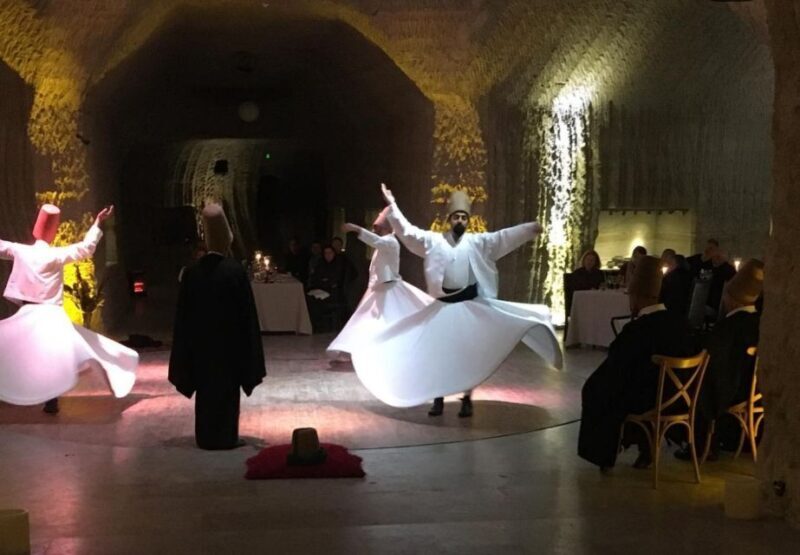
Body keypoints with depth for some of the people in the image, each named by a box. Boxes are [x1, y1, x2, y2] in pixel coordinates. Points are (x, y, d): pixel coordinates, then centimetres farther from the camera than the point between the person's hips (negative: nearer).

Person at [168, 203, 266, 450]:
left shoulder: (192, 272, -6)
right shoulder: (235, 270, -15)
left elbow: (183, 314, 0)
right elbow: (247, 313, -11)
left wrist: (188, 345, 10)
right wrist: (248, 349, -2)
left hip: (200, 342, 3)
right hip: (229, 341, -3)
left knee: (206, 388, 14)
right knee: (227, 388, 7)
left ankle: (206, 436, 20)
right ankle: (225, 437, 11)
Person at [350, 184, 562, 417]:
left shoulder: (478, 242, 0)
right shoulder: (434, 240, 1)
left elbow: (504, 237, -7)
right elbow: (407, 231, -3)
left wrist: (531, 229, -19)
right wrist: (392, 205, -10)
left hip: (471, 304, -1)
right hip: (444, 305, 1)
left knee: (469, 353, 3)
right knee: (439, 352, 6)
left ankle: (467, 400, 14)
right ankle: (438, 398, 19)